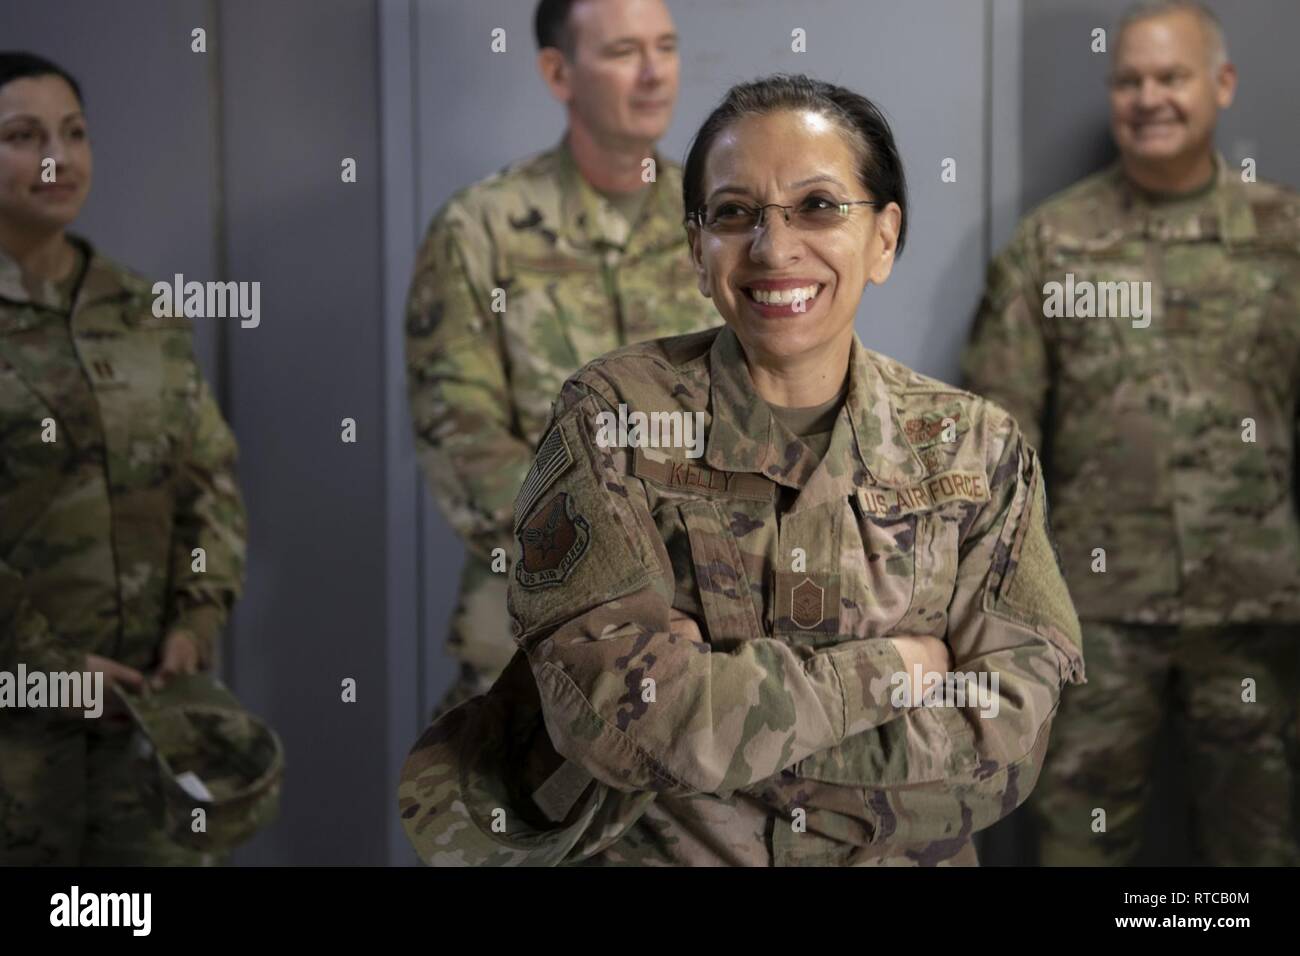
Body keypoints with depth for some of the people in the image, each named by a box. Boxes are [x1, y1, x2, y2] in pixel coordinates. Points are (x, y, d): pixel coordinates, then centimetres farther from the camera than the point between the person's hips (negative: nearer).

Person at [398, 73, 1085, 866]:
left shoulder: (980, 451, 2)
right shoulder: (612, 415, -4)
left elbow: (1003, 742, -8)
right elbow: (616, 711, -14)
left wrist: (701, 709, -15)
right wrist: (892, 668, -9)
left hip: (895, 860, 1)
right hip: (651, 853, 0)